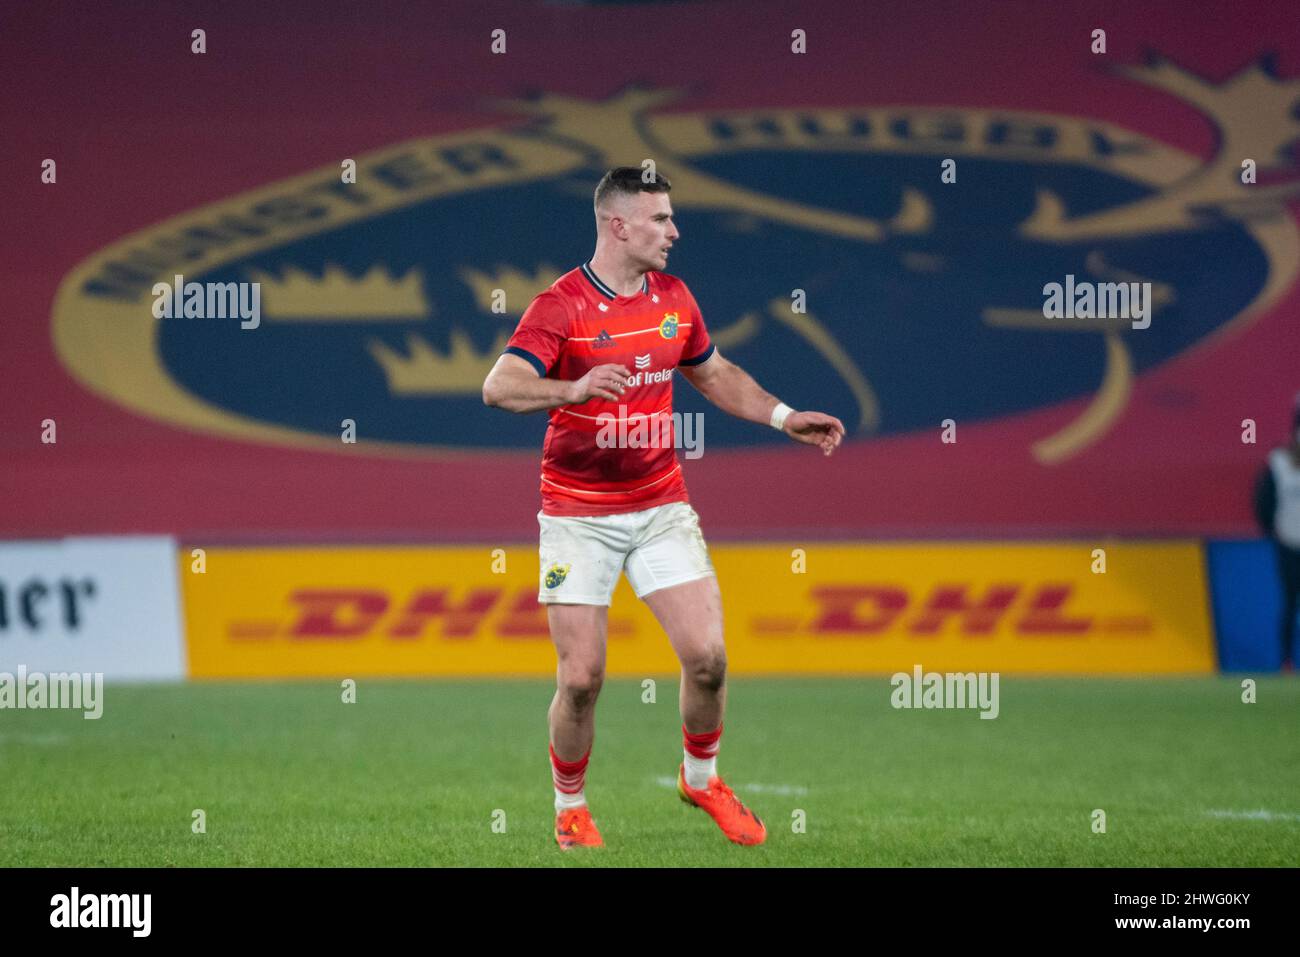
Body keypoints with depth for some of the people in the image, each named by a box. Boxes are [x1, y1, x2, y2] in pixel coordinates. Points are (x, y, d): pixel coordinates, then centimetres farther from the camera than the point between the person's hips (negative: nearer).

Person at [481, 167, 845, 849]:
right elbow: (499, 387, -25)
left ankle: (700, 778, 20)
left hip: (661, 505, 4)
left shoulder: (673, 298, 7)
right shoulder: (560, 306, -12)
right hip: (578, 513, -4)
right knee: (582, 679, -7)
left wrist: (786, 419, 14)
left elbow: (714, 375, 24)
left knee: (706, 657, -6)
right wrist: (575, 389, -42)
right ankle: (570, 809, 16)